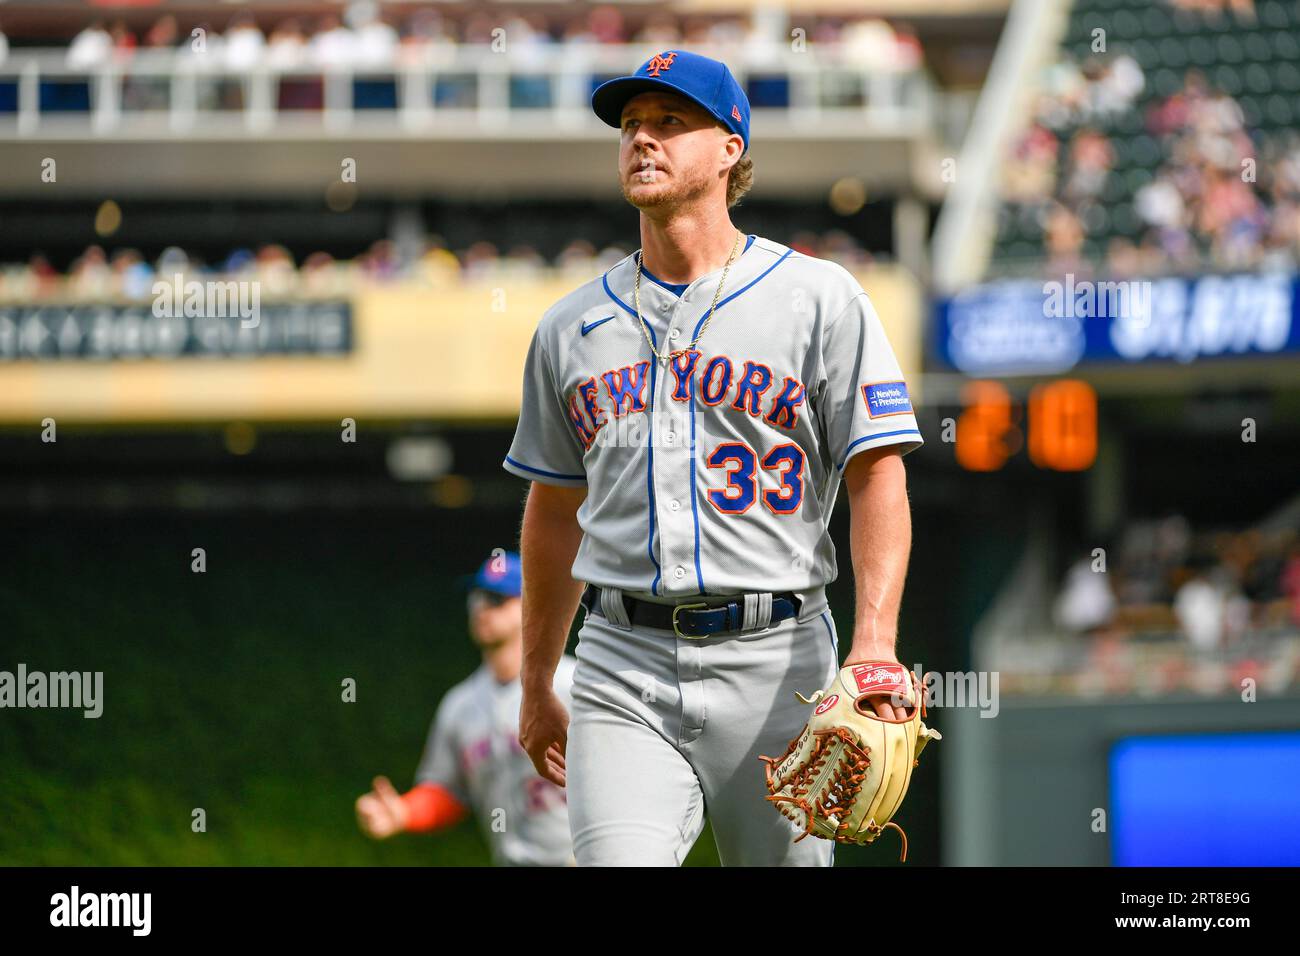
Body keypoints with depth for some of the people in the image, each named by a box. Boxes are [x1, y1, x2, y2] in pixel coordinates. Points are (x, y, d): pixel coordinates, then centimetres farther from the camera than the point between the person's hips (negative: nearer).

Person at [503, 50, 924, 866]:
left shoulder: (820, 299, 2)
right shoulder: (571, 327, 14)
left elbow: (878, 475, -5)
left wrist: (874, 642, -18)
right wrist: (536, 686, 22)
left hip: (772, 659, -2)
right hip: (623, 662, 2)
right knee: (615, 861, -17)